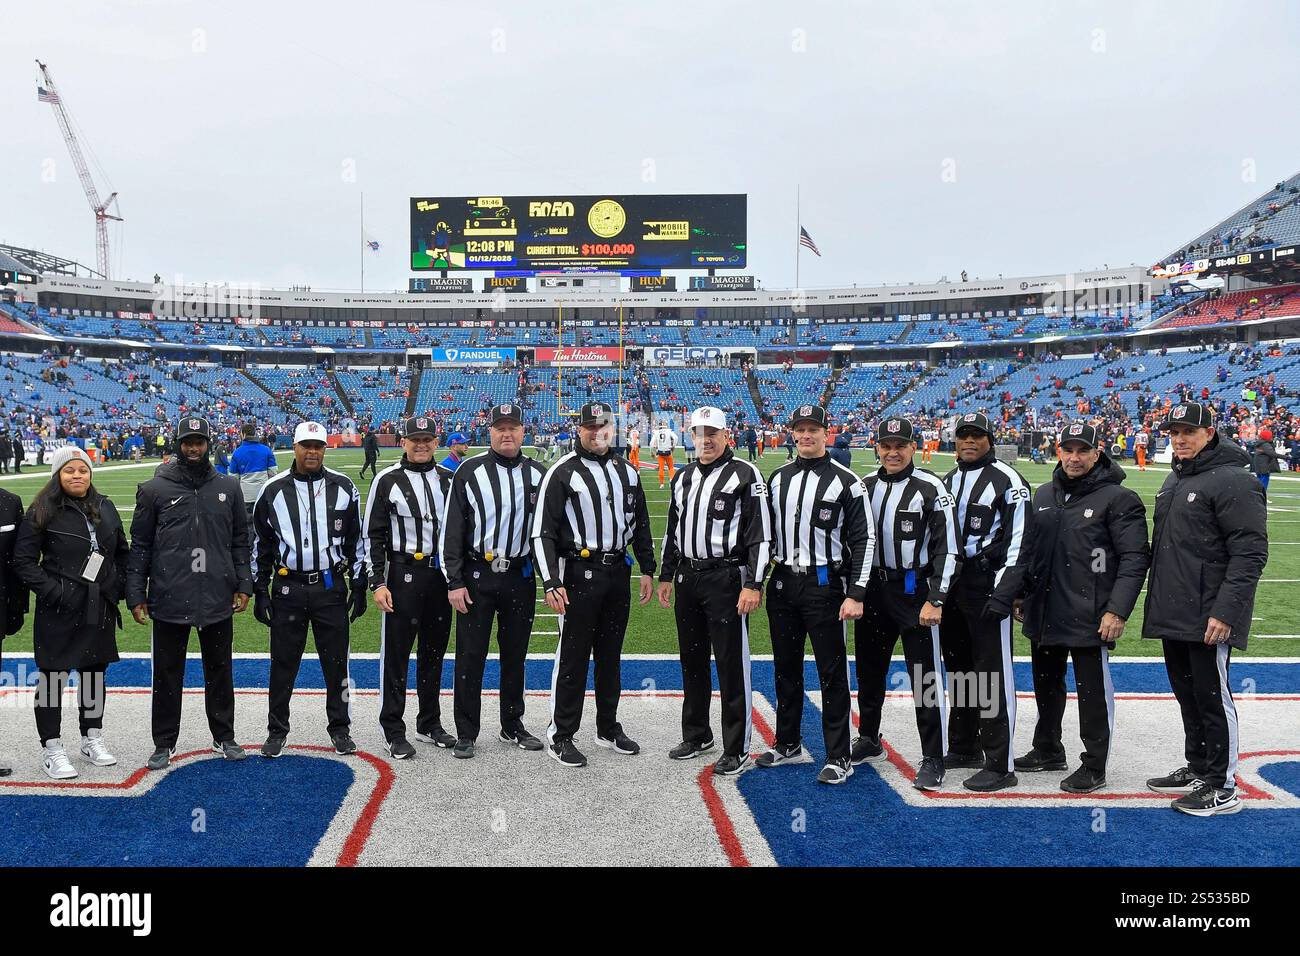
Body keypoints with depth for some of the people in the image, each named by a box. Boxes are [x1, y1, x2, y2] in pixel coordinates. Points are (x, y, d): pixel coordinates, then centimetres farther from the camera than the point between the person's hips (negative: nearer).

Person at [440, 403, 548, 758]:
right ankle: (466, 734, 14)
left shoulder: (538, 474, 4)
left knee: (515, 655, 13)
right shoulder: (469, 472, -4)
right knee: (470, 656, 3)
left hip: (521, 577, 3)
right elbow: (452, 529, -4)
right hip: (476, 577, -2)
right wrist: (454, 582, -8)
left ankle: (512, 725, 28)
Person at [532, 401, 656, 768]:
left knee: (610, 655, 15)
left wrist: (648, 570, 14)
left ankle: (608, 729, 29)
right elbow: (543, 532, -11)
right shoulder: (562, 472, -8)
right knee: (573, 657, 0)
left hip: (618, 573, 6)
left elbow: (640, 524, 18)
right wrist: (551, 583, -17)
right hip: (578, 574, -6)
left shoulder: (626, 471, 10)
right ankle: (560, 736, 12)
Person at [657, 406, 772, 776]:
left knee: (732, 667, -2)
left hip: (726, 579, -7)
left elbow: (760, 535, -12)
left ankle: (736, 749, 10)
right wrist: (666, 576, 18)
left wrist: (753, 585, -17)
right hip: (687, 579, 7)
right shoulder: (683, 477, 13)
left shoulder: (745, 475, -8)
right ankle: (697, 735, 32)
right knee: (692, 661, 16)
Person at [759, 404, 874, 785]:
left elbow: (864, 540, -8)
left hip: (825, 586, -5)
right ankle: (787, 743, 30)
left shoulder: (845, 482, -7)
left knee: (832, 673, 0)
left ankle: (839, 758, 9)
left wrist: (856, 595, -13)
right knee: (786, 668, 15)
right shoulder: (778, 478, 9)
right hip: (783, 584, 5)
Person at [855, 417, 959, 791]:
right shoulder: (866, 486, 6)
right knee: (869, 670, 17)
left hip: (915, 592, -6)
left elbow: (947, 549, -11)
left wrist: (935, 600, -15)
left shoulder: (931, 488, -10)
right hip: (872, 591, 6)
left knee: (924, 675, -2)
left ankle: (932, 759, 9)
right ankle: (868, 740, 36)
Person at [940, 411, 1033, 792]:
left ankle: (1000, 766, 1)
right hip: (951, 587, 8)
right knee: (959, 671, 15)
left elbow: (1019, 543, -12)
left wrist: (1002, 595, -18)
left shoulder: (1007, 480, -7)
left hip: (987, 587, -7)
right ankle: (963, 749, 29)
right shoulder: (948, 481, 15)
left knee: (992, 677, -6)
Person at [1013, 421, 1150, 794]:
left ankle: (1094, 767, 16)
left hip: (1091, 618, -6)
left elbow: (1135, 559, -13)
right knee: (1046, 685, 19)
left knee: (1093, 691, 3)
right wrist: (1022, 594, 17)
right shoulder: (1044, 494, 11)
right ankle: (1047, 751, 35)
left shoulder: (1118, 498, -9)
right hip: (1044, 614, 7)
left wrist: (1117, 611, -19)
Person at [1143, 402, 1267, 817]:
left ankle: (1222, 788, 11)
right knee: (1187, 696, 18)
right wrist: (1158, 603, 20)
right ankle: (1197, 770, 31)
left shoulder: (1233, 481, -14)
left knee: (1212, 698, 0)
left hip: (1210, 619, -9)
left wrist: (1225, 612, -23)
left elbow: (1250, 553, -19)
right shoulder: (1174, 480, 15)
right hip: (1172, 617, 9)